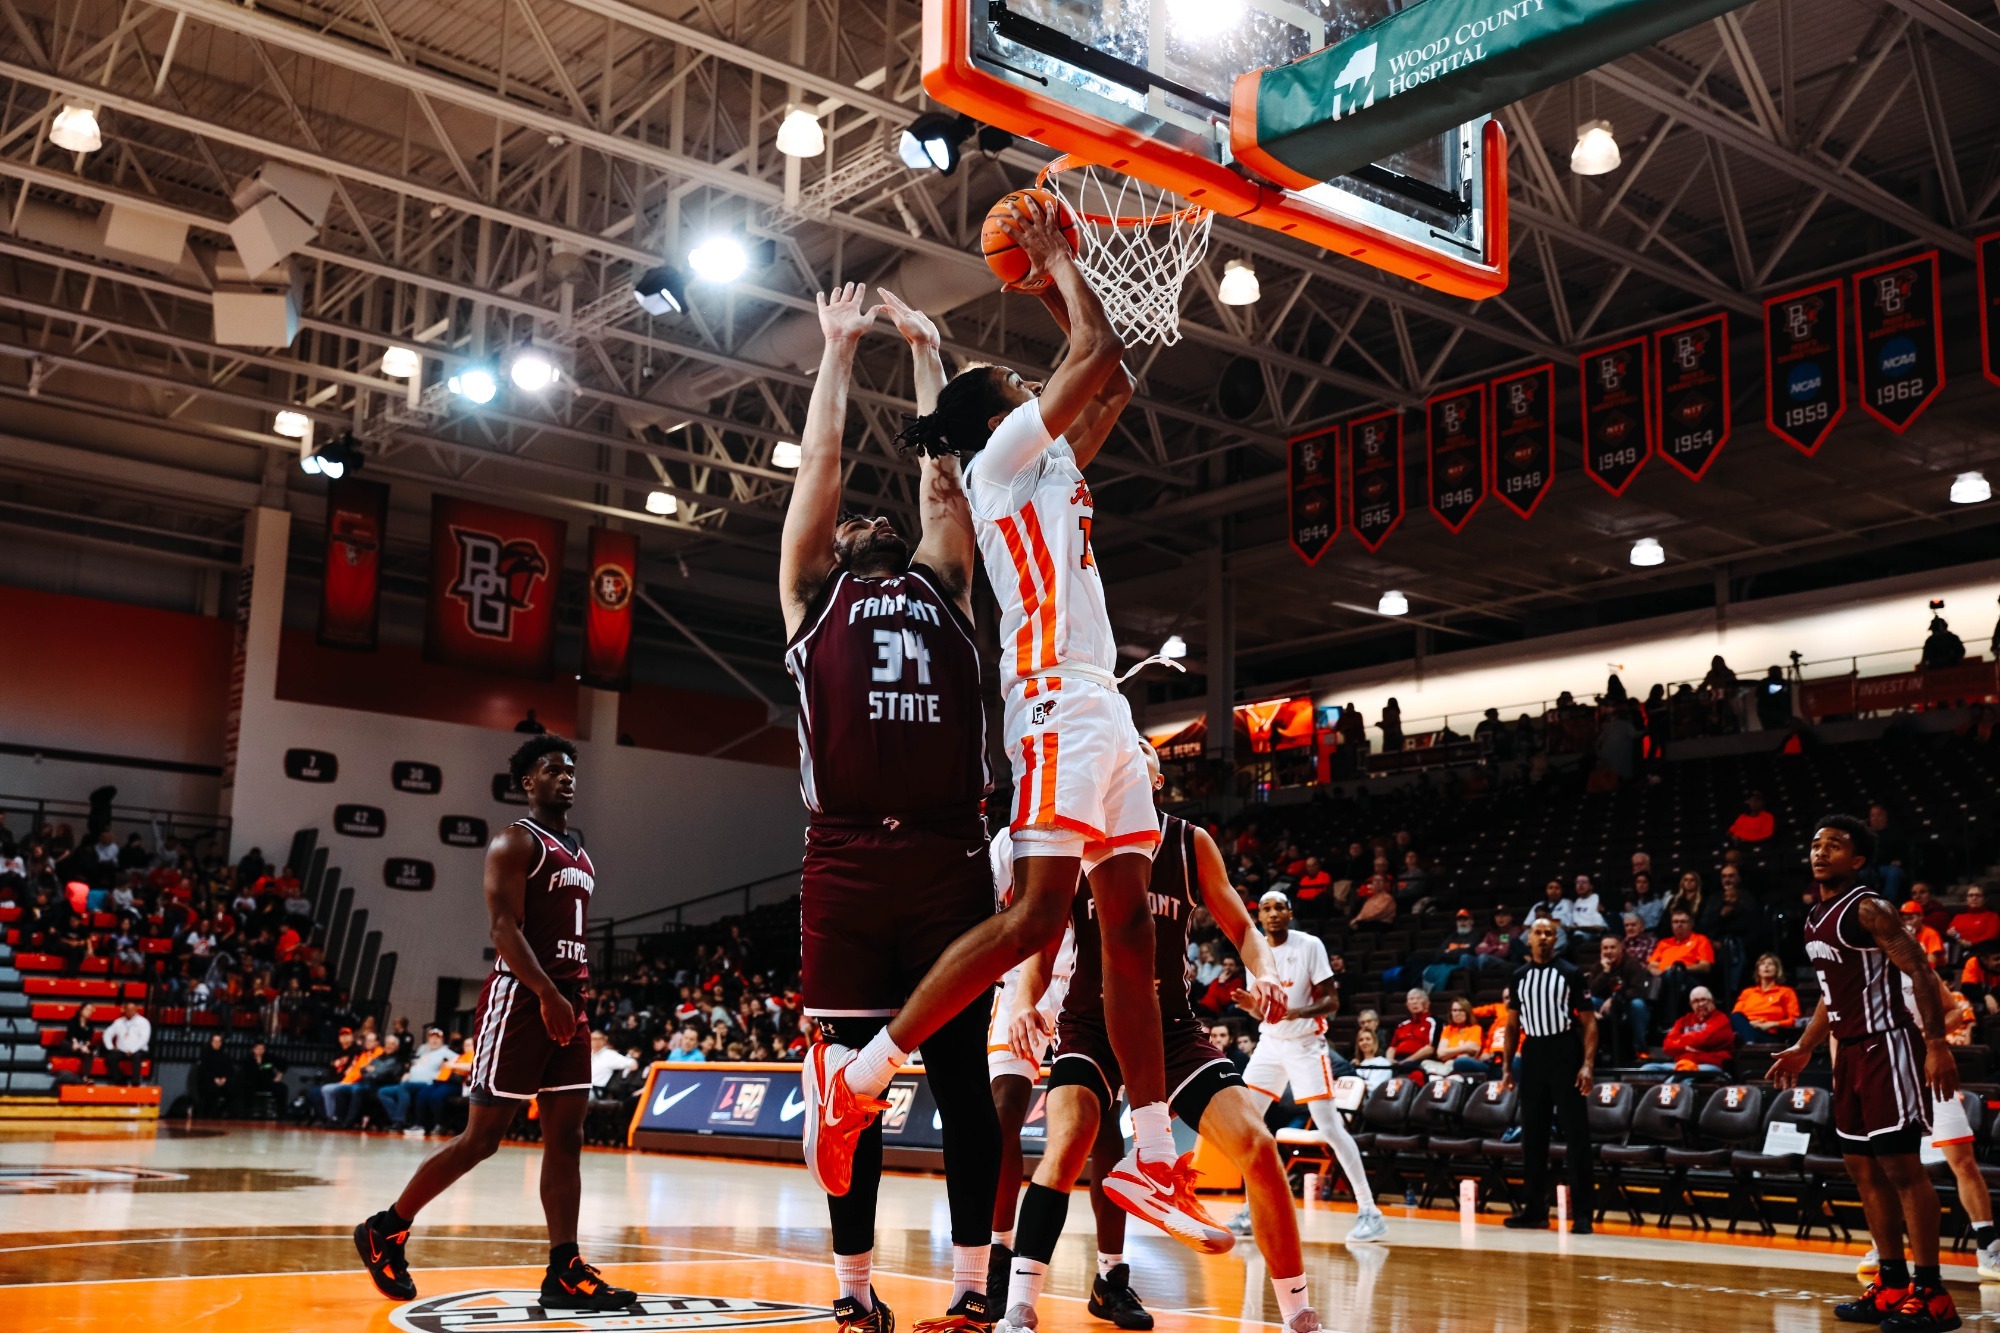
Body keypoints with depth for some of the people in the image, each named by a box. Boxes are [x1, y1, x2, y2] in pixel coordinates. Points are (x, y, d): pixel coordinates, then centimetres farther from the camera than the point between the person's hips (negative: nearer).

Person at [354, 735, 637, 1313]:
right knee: (481, 1137, -4)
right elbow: (504, 926, -17)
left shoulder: (580, 854, 19)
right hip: (519, 999, -8)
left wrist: (577, 1000, 16)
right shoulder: (515, 842, -6)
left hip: (566, 1001, 8)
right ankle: (385, 1232, 13)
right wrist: (548, 995, -26)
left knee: (566, 1137, 2)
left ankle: (564, 1274, 1)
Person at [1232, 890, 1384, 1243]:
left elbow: (1332, 1001, -12)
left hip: (1306, 1045, -5)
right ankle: (1253, 1209, 10)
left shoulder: (1310, 945, -11)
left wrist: (1302, 1012, -31)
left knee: (1329, 1126, -12)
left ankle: (1370, 1212, -8)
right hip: (1270, 1043, 6)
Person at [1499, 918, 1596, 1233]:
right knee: (1532, 1135, 8)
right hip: (1533, 1055, 4)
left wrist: (1587, 1064, -14)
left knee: (1576, 1135, -4)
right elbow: (1512, 1025, 14)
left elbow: (1589, 1022, -4)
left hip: (1565, 1056, -4)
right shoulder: (1519, 977, 10)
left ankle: (1582, 1213, -1)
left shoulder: (1570, 973, -2)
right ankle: (1535, 1209, 15)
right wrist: (1507, 1067, 8)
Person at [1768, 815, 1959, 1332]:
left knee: (1901, 1165, -8)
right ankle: (1893, 1284, 18)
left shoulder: (1868, 910, -12)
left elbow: (1920, 972, -17)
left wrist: (1937, 1044, -25)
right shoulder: (1815, 919, 14)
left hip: (1886, 1046, -9)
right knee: (1863, 1168, 11)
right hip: (1850, 1051, 9)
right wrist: (1804, 1048, 22)